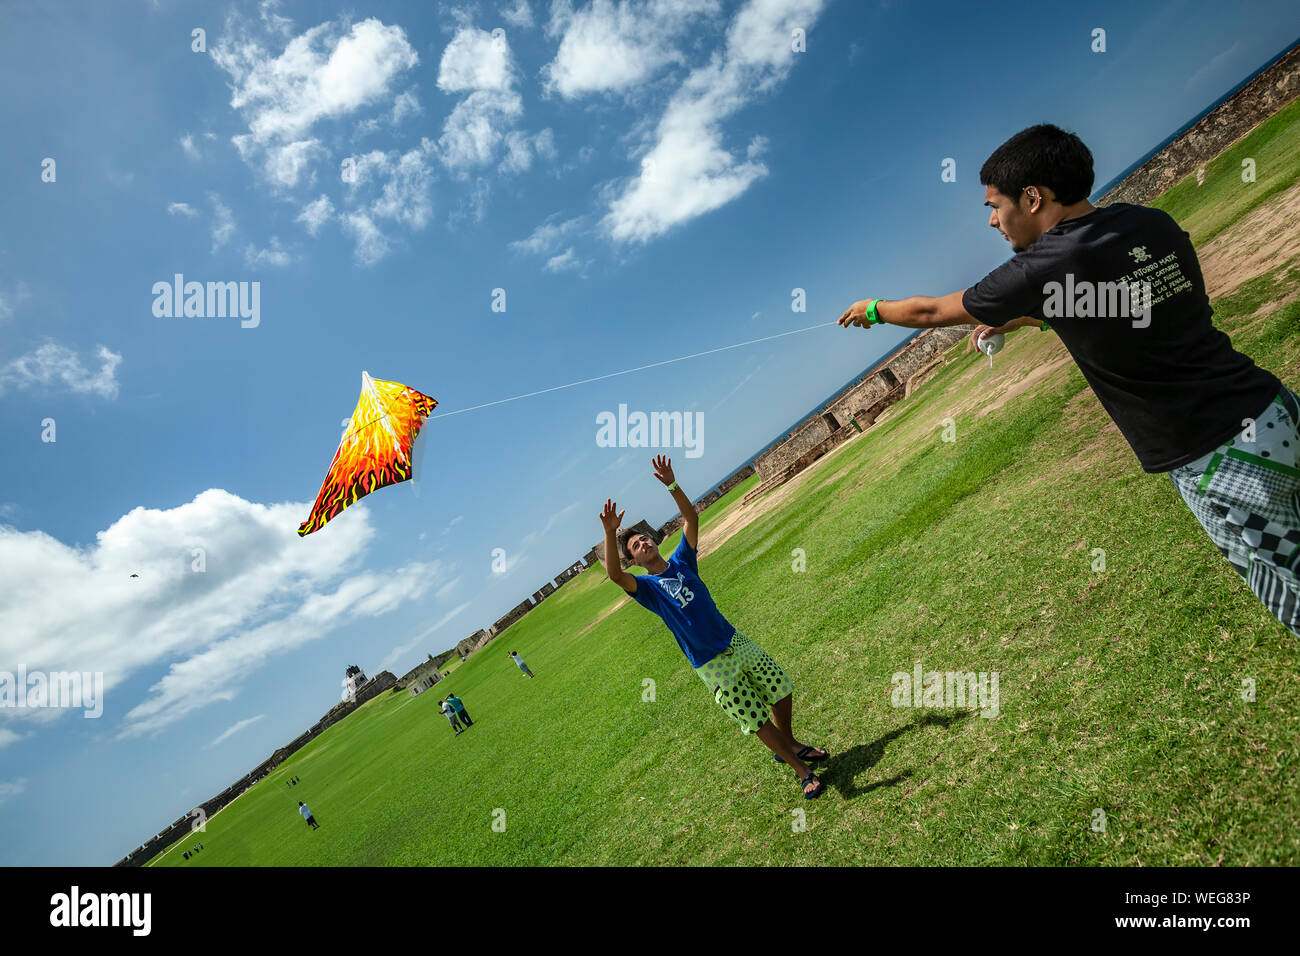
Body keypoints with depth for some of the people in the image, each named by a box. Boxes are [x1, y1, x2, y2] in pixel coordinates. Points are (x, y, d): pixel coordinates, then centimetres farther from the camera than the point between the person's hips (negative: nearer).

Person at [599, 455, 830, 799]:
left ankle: (790, 746, 40)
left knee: (782, 691, 13)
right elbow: (615, 575, -29)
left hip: (737, 643, 5)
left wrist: (671, 485, -17)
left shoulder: (681, 561, 4)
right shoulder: (647, 587, -9)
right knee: (758, 721, 1)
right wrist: (610, 533, -44)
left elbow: (691, 517, -3)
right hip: (713, 667, -5)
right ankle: (801, 770, 20)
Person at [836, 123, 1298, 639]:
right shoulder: (1155, 224, 4)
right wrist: (1019, 320, 29)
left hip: (1219, 465, -7)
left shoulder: (1040, 271, -15)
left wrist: (873, 309, 21)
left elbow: (931, 311, 2)